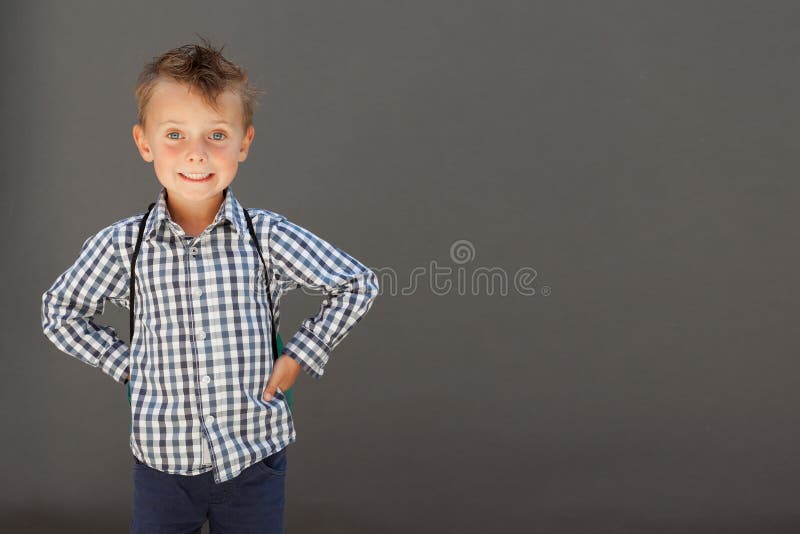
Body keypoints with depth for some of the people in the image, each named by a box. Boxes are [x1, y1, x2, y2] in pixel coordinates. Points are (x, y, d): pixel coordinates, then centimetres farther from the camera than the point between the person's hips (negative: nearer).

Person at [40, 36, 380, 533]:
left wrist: (300, 353, -4)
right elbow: (60, 310, 10)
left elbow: (359, 284, 0)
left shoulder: (269, 236, -11)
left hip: (255, 457, 0)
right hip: (161, 459, 1)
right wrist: (124, 362, 1)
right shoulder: (122, 245, -7)